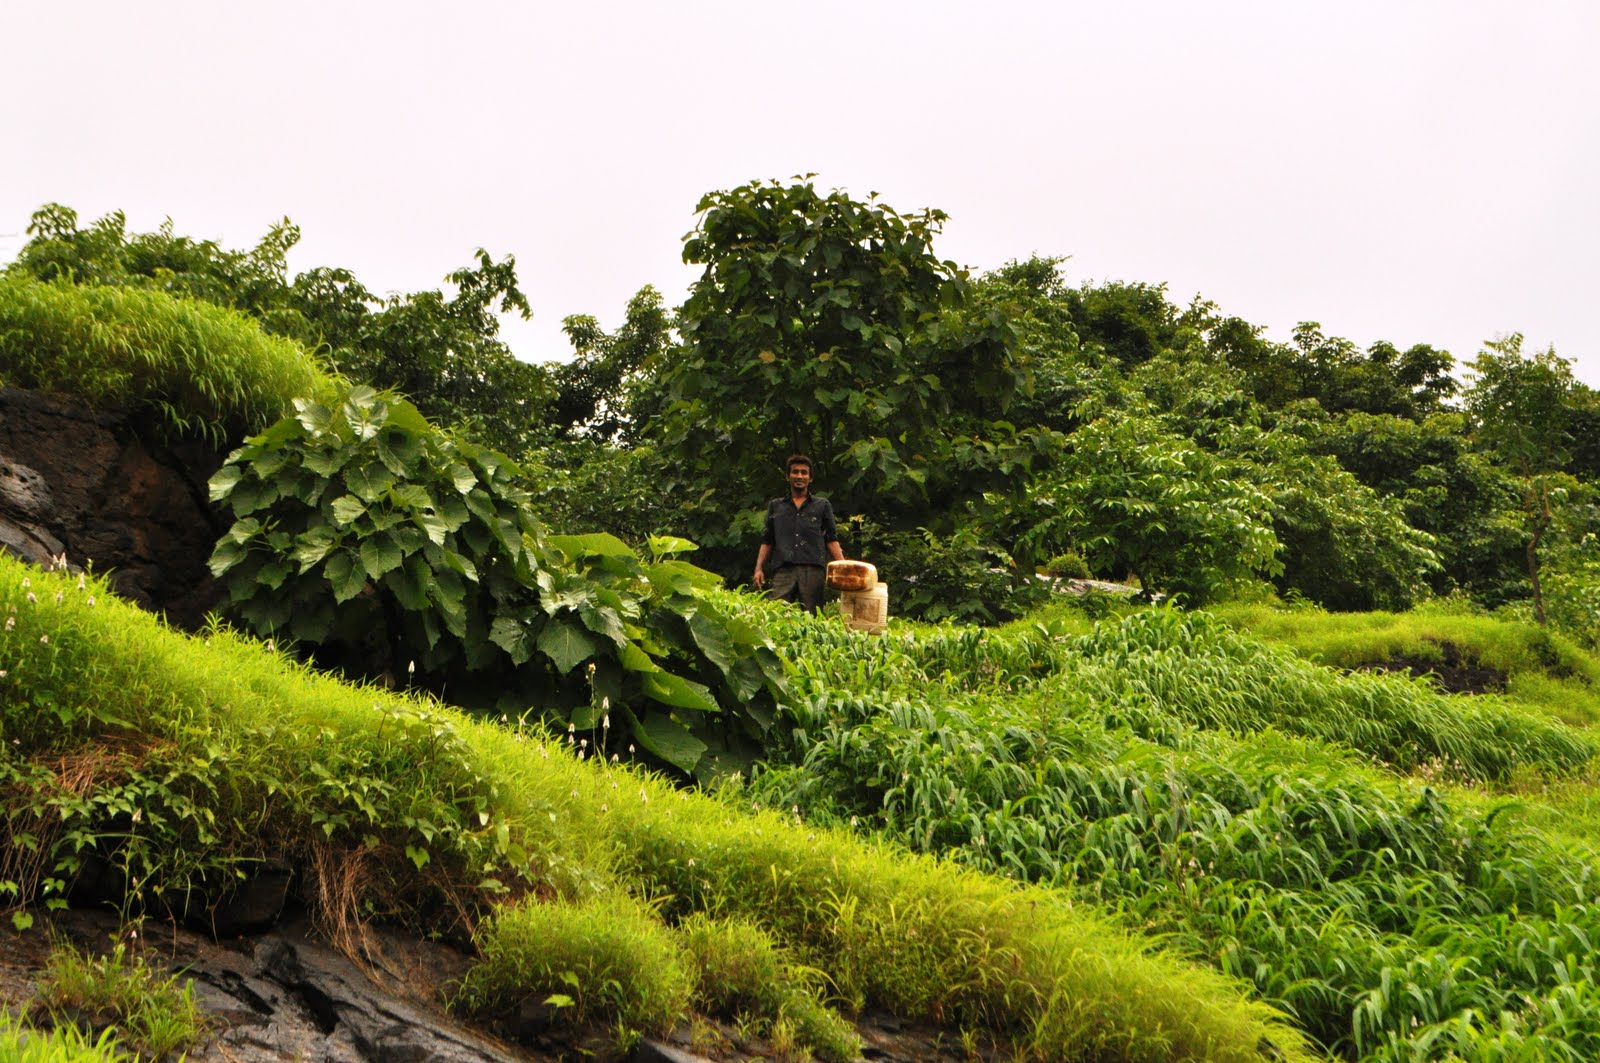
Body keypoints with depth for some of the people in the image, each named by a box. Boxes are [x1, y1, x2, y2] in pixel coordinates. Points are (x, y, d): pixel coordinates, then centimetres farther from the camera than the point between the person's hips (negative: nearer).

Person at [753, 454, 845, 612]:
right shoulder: (775, 506, 22)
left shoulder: (822, 505, 19)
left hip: (813, 569, -1)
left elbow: (831, 540, 13)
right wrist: (759, 569, 7)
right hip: (784, 570, 1)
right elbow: (767, 541, 20)